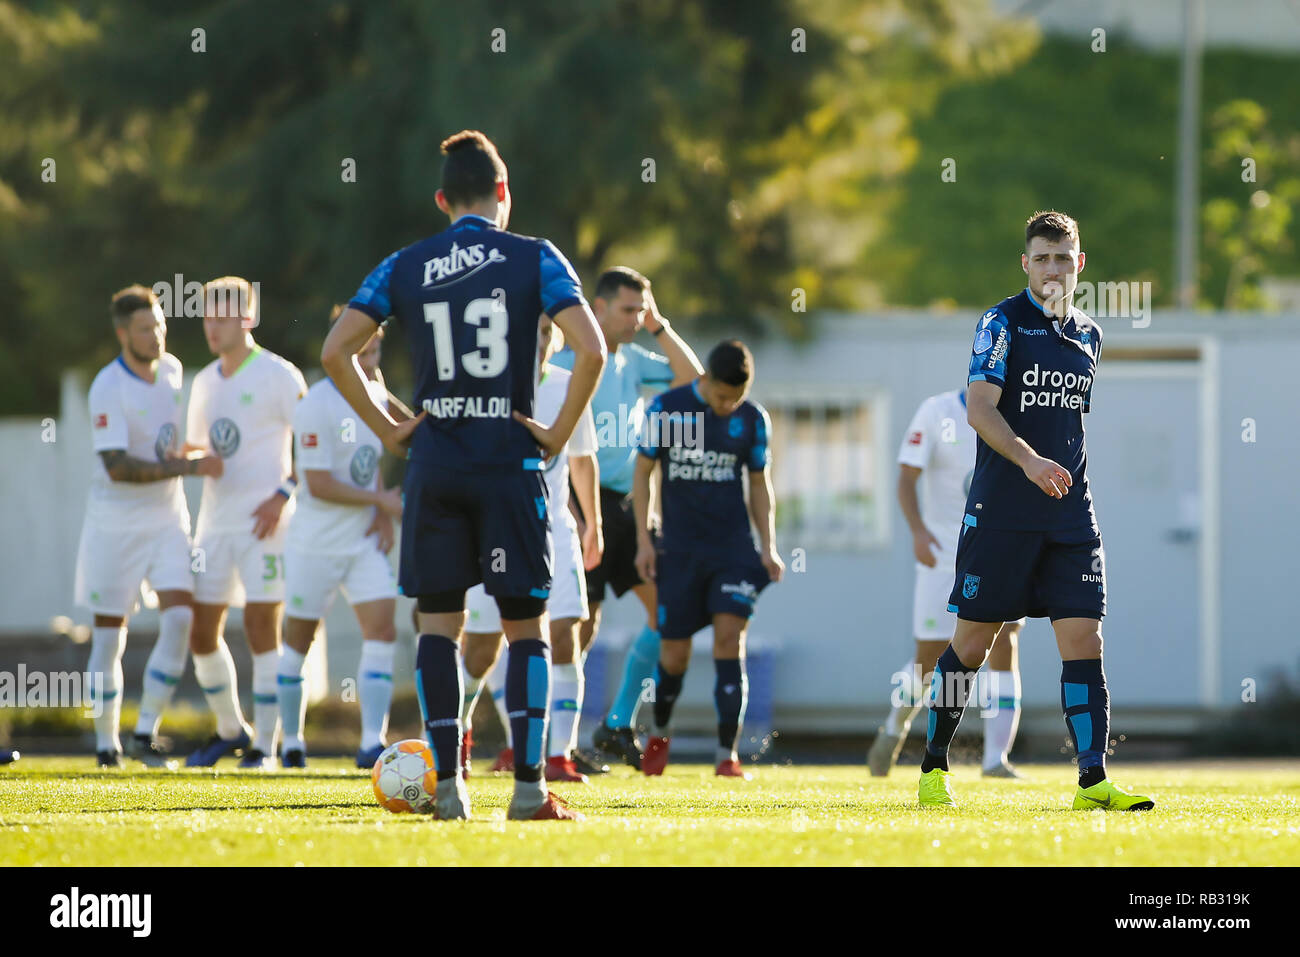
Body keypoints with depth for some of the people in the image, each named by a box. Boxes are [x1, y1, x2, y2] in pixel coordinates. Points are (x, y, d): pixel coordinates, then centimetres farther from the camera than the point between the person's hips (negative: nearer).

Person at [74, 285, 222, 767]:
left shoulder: (172, 369, 4)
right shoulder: (108, 388, -16)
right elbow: (118, 467, -24)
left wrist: (186, 455, 4)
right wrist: (189, 467, -27)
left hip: (167, 518, 5)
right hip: (115, 522, -5)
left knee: (180, 617, -12)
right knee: (109, 634, 2)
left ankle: (146, 732, -5)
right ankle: (106, 743, 15)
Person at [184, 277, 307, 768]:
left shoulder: (278, 376, -6)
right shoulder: (205, 382, 15)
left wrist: (284, 494, -16)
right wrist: (190, 458, 3)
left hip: (263, 522, -7)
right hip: (215, 520, 7)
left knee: (262, 630, -8)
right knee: (202, 633, 6)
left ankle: (266, 744, -4)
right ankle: (230, 730, 24)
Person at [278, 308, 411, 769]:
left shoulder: (376, 397, 6)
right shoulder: (317, 406, -17)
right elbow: (319, 484, -19)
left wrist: (383, 515, 2)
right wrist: (381, 501, -14)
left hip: (364, 541, 6)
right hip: (316, 544, -6)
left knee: (382, 631, -9)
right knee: (299, 641, 6)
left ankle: (372, 744, -13)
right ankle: (290, 741, 22)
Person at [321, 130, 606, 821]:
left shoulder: (404, 267, 6)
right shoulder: (534, 259, -1)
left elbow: (335, 352, 0)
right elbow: (591, 350, -12)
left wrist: (386, 429, 6)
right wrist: (559, 433, -3)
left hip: (433, 463, 2)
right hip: (510, 460, -2)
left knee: (438, 623, 7)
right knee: (525, 626, 4)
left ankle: (448, 785, 1)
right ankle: (528, 787, -2)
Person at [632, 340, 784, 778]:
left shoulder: (752, 419, 1)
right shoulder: (667, 409, -5)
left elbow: (759, 483, 11)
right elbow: (643, 472, 3)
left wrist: (768, 545, 2)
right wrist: (644, 540, -2)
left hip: (734, 547, 1)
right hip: (680, 549, -1)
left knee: (729, 640, -12)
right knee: (674, 653, 2)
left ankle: (727, 754, -11)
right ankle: (660, 734, 31)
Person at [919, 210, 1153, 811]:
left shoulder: (1088, 335, 14)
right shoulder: (1003, 323, -6)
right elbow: (979, 409, -18)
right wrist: (1029, 460, -31)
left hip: (1070, 515, 5)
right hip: (1000, 511, -5)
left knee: (1083, 639, -6)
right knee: (972, 640, 1)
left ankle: (1093, 782, -10)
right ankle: (933, 767, 16)